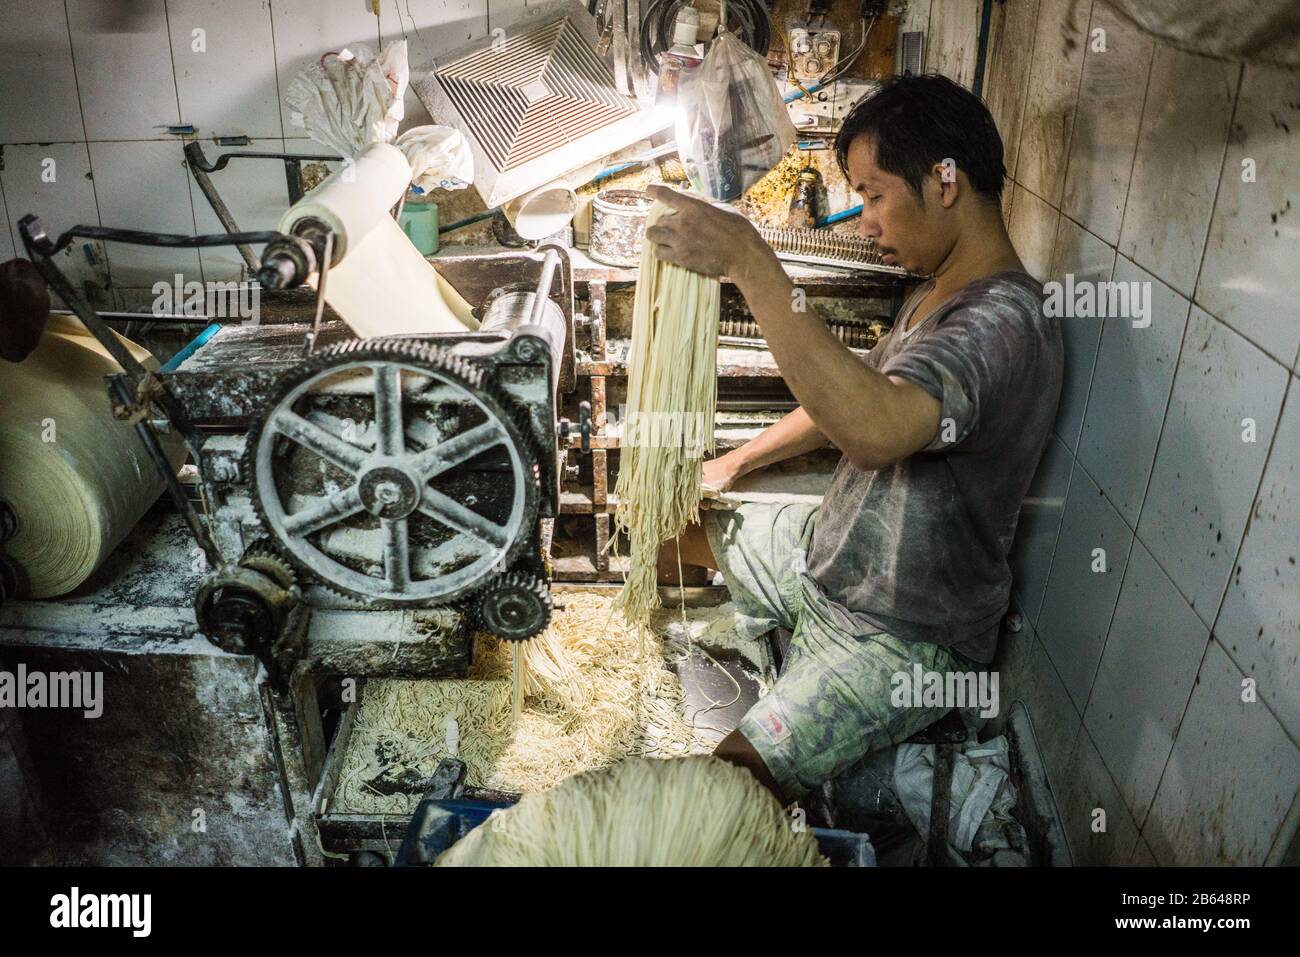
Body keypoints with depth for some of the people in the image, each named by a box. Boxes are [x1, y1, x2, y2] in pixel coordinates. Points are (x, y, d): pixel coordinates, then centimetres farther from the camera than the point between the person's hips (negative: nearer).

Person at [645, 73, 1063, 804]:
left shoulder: (1003, 325, -30)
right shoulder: (941, 294, 4)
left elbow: (874, 430, -49)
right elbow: (855, 392, 18)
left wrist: (752, 265, -47)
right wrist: (737, 461, 14)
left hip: (903, 640, -9)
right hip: (825, 552, 10)